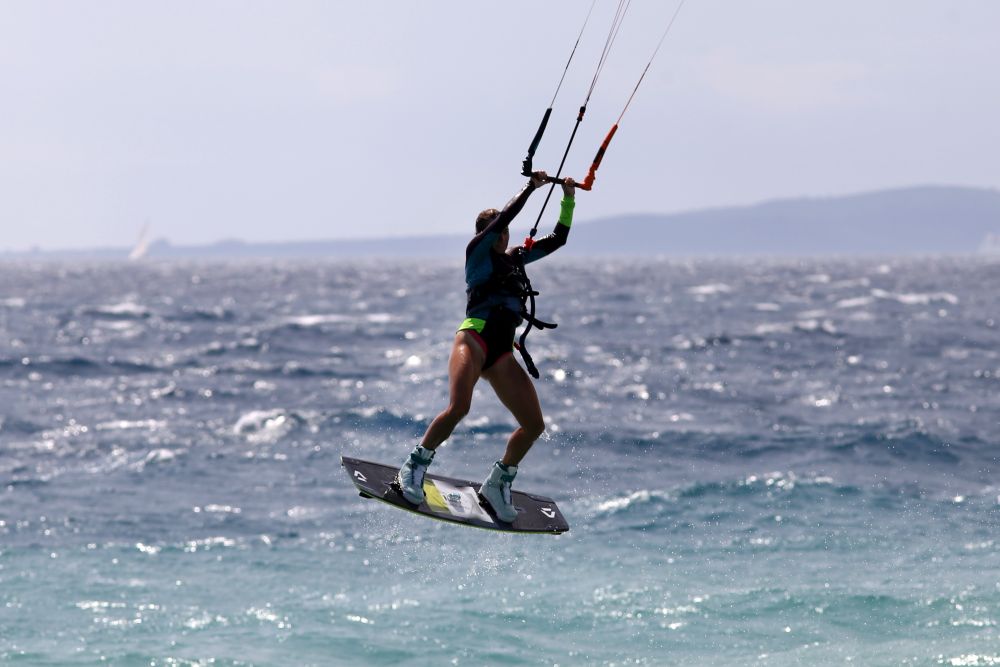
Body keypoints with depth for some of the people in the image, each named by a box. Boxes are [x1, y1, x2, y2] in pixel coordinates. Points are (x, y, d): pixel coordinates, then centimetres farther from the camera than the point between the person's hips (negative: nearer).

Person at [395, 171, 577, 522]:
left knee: (534, 425, -4)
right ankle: (413, 467, -14)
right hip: (474, 338, -7)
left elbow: (558, 238, 29)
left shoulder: (516, 258, 24)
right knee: (458, 407, -29)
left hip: (501, 354, 7)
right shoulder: (478, 251, 8)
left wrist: (569, 200, 22)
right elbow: (505, 217, -5)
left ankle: (497, 483, 13)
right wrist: (531, 187, 1)